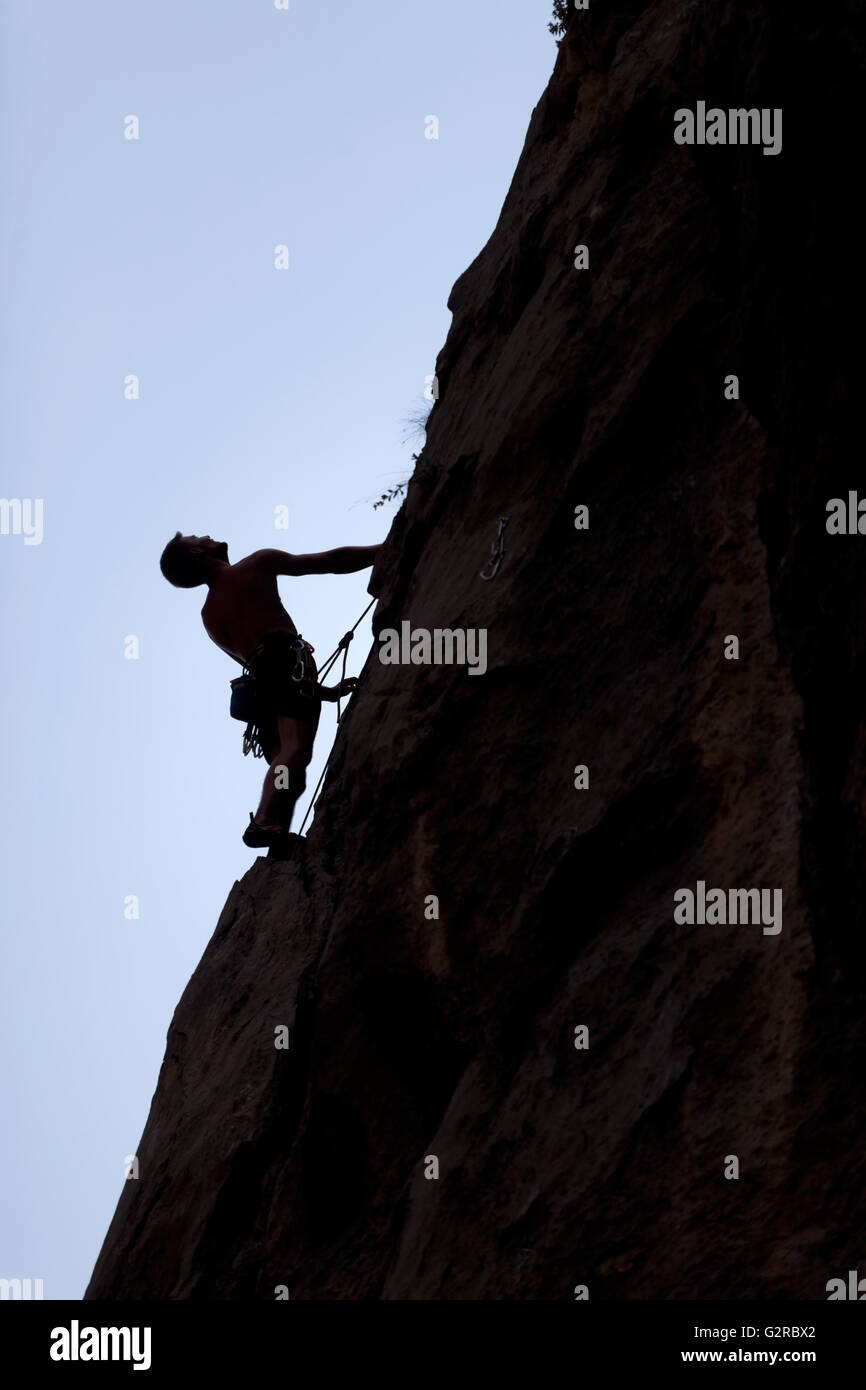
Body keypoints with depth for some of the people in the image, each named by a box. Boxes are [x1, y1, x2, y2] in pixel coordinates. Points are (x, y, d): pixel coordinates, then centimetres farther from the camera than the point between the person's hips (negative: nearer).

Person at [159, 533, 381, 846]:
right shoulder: (257, 565, 16)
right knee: (296, 749, -26)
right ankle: (264, 822, -50)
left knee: (286, 772, -3)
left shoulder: (209, 618, 33)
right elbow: (332, 561, 14)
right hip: (287, 660, -7)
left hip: (258, 681, 7)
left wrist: (325, 691, 39)